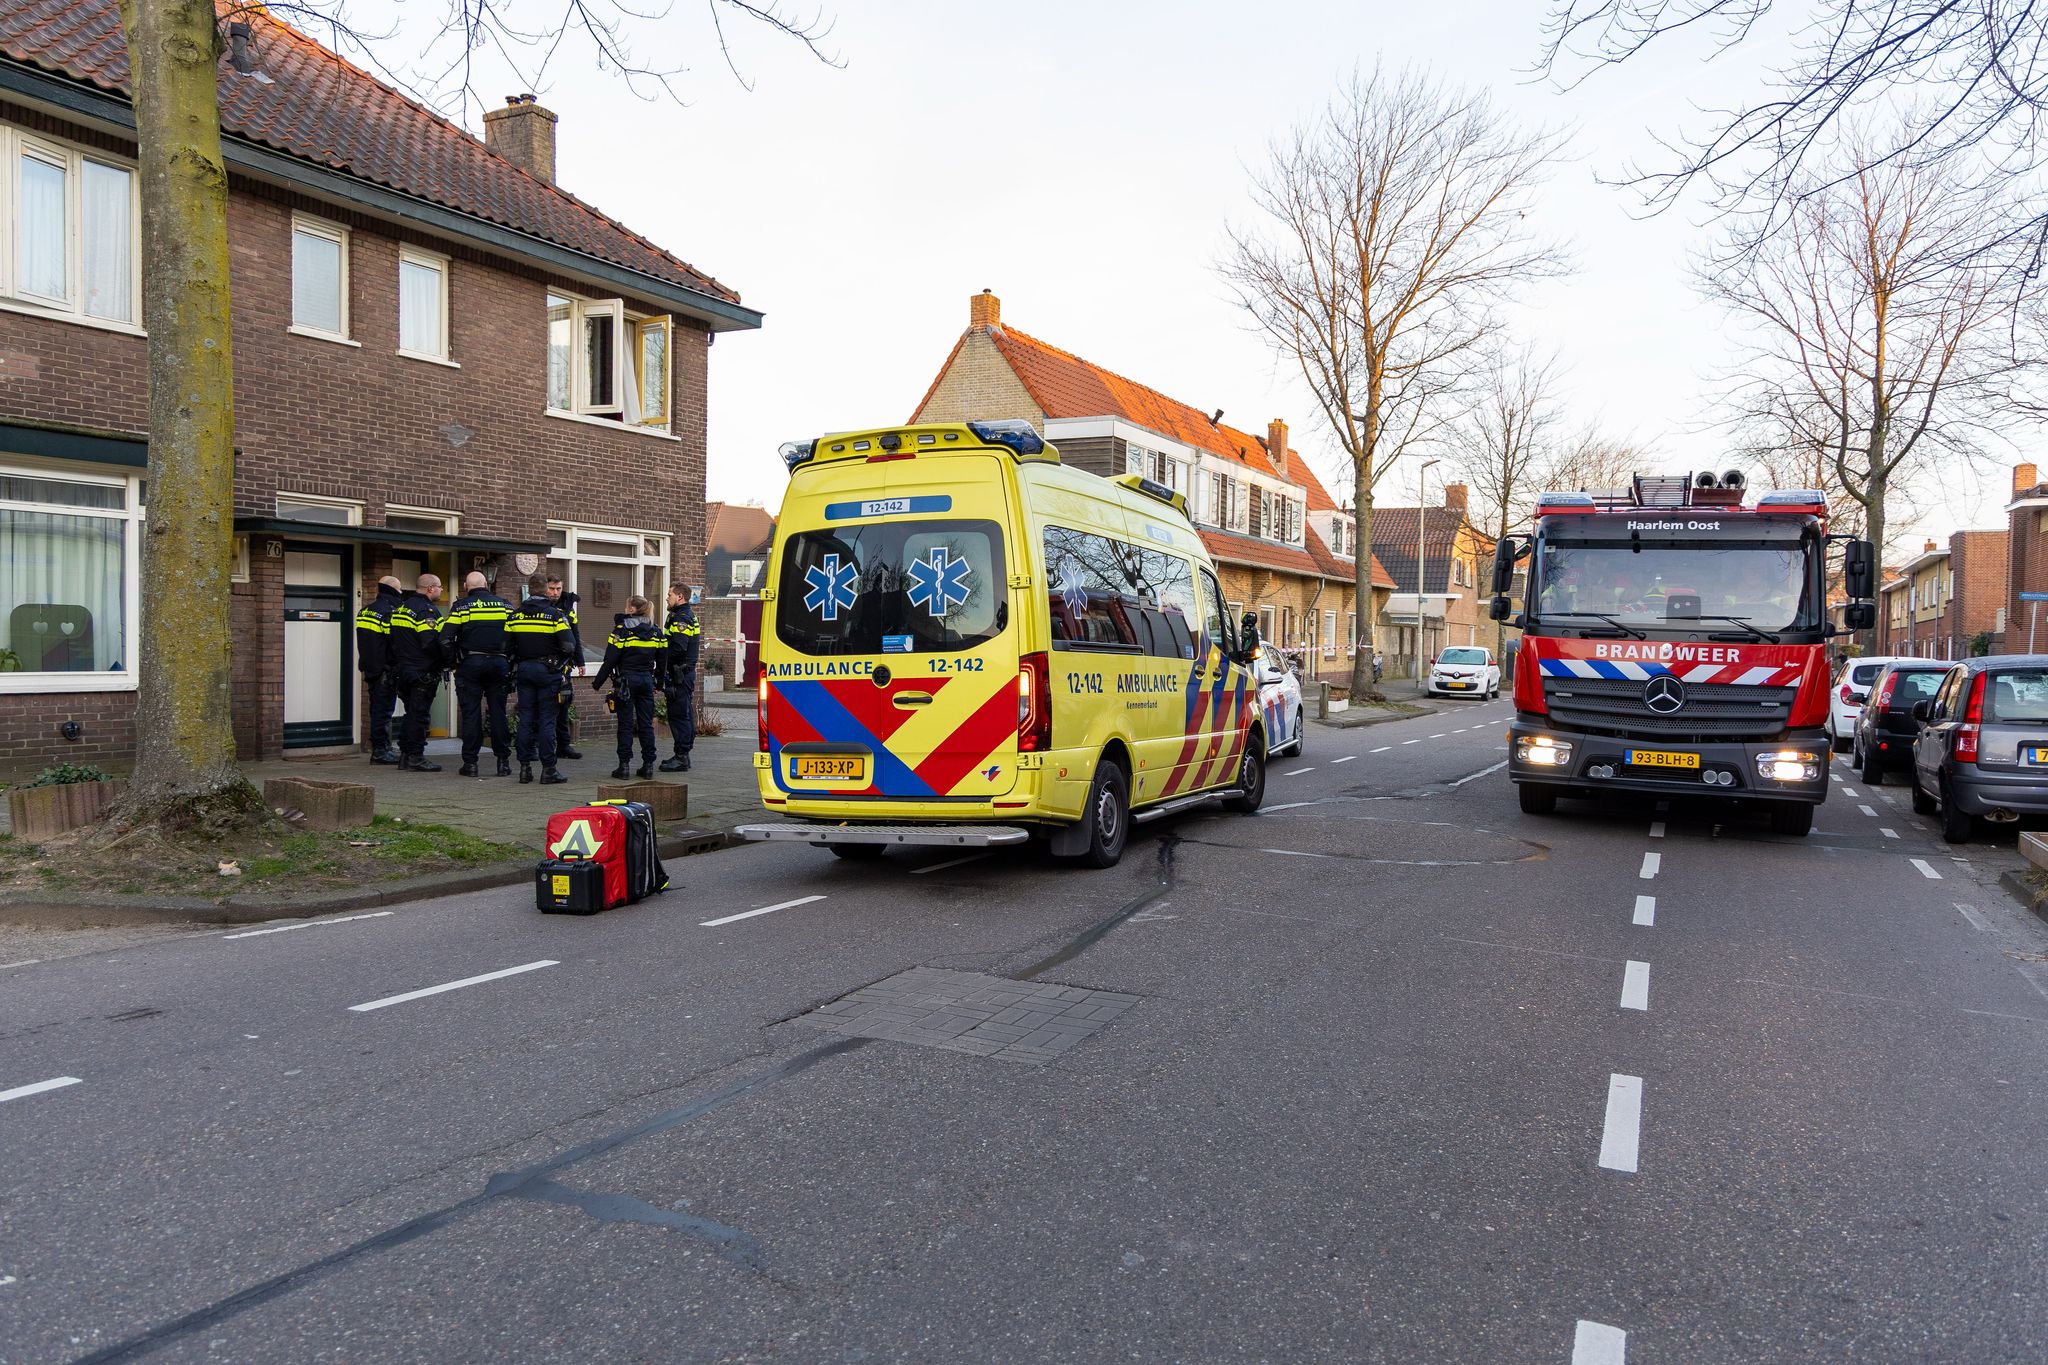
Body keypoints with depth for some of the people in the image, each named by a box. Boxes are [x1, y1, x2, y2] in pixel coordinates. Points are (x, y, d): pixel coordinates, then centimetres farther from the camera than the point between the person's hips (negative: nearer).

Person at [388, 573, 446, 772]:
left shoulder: (401, 608, 15)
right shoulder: (425, 610, -14)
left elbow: (393, 641, 18)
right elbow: (431, 643, -24)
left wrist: (397, 664, 20)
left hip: (402, 670, 9)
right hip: (422, 672, -9)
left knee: (412, 713, 16)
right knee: (419, 714, -4)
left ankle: (404, 755, 19)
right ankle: (415, 757, -2)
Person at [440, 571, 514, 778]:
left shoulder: (461, 607, 0)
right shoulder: (506, 605, 8)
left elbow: (445, 638, -7)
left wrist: (451, 661, 7)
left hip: (470, 664, -2)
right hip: (499, 664, 2)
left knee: (471, 714, 3)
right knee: (498, 712, 6)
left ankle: (470, 762, 5)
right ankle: (503, 762, 7)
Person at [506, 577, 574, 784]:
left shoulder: (515, 616, 6)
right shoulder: (555, 615, -6)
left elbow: (506, 647, 5)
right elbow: (567, 647, -12)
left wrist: (515, 664, 19)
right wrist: (563, 662, 8)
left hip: (524, 670, 4)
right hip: (548, 671, -4)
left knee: (526, 719, 8)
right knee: (547, 720, -2)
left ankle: (525, 767, 10)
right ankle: (548, 769, -2)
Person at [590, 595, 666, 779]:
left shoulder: (622, 629, -8)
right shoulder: (655, 631, 7)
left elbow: (610, 660, -9)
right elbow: (662, 659, 10)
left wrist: (597, 683, -2)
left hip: (626, 680, -4)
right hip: (646, 680, 4)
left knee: (626, 724, 0)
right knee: (646, 723, 7)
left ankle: (624, 765, 0)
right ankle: (648, 765, 8)